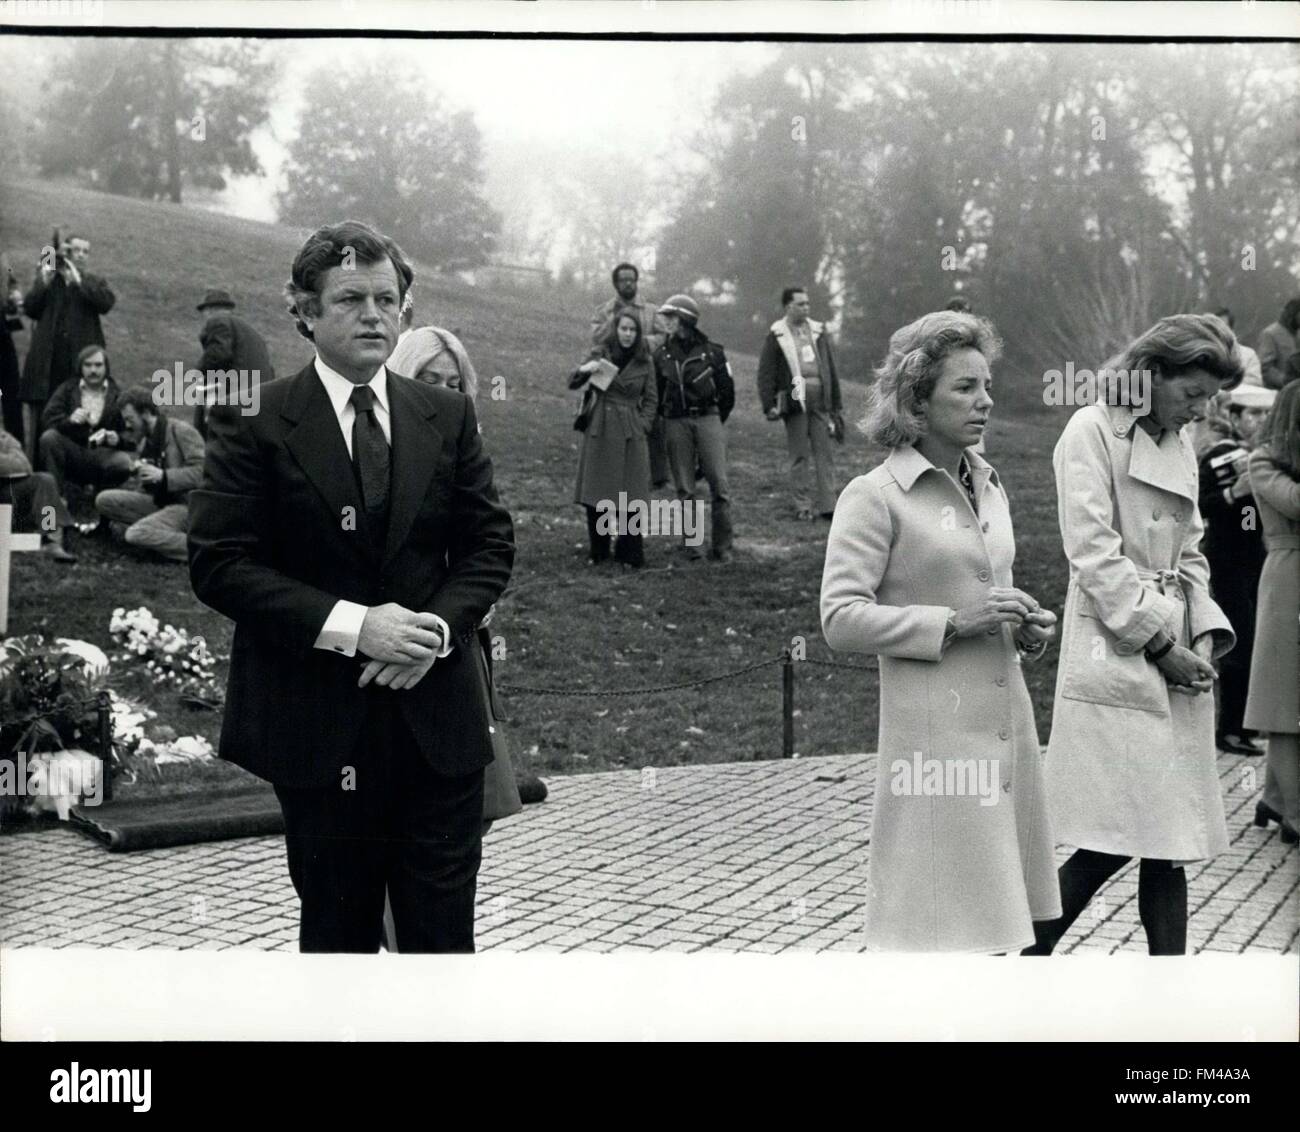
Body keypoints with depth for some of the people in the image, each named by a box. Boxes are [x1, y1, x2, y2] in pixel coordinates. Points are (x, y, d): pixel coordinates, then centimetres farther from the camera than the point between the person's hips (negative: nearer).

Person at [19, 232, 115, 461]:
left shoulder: (95, 282, 14)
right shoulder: (45, 280, 18)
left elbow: (107, 302, -7)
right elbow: (30, 309, 7)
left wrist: (78, 280, -10)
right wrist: (43, 282, -4)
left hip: (81, 359, -1)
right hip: (48, 360, 1)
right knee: (43, 413, -2)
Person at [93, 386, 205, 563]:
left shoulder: (181, 431, -8)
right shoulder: (145, 442, 17)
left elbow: (202, 471, -19)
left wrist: (162, 476, -24)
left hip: (186, 505, -9)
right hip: (160, 502, 9)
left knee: (135, 535, -29)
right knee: (104, 500, -5)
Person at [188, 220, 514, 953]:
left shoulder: (449, 417, 7)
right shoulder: (256, 423, -4)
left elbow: (491, 544, 8)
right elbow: (218, 563, -10)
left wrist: (439, 626, -11)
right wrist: (350, 626, -19)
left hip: (437, 714, 3)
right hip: (318, 723, -2)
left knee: (444, 932, 7)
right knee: (339, 933, 11)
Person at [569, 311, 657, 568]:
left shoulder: (644, 363, 5)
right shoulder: (601, 355, 3)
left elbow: (651, 399, 10)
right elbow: (572, 384, 5)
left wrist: (643, 427, -3)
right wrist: (584, 370, -16)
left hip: (631, 434, 0)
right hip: (599, 431, 0)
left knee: (630, 498, -3)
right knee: (595, 497, 1)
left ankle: (630, 555, 6)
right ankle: (598, 553, 14)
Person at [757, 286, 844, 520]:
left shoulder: (819, 332, 13)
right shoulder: (776, 336, 1)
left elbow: (831, 369, 17)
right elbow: (766, 373, -2)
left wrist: (836, 404, 15)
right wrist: (769, 404, -11)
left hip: (820, 400, 3)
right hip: (795, 400, -3)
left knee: (825, 452, 1)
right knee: (799, 455, 2)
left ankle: (829, 505, 4)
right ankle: (803, 505, 9)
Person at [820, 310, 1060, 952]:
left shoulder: (989, 488, 15)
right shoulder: (873, 497, -8)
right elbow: (840, 619, -14)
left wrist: (1025, 629, 7)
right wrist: (954, 622, -18)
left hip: (1004, 719, 7)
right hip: (934, 727, -7)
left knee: (992, 911, 12)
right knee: (941, 920, -3)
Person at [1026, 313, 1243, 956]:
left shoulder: (1180, 445, 16)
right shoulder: (1092, 432, -7)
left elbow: (1188, 554, 17)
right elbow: (1095, 554, -13)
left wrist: (1205, 635, 1)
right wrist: (1161, 644, -13)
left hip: (1176, 663, 7)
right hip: (1114, 656, -7)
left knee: (1168, 842, 7)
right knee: (1113, 842, -8)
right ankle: (1029, 958, 8)